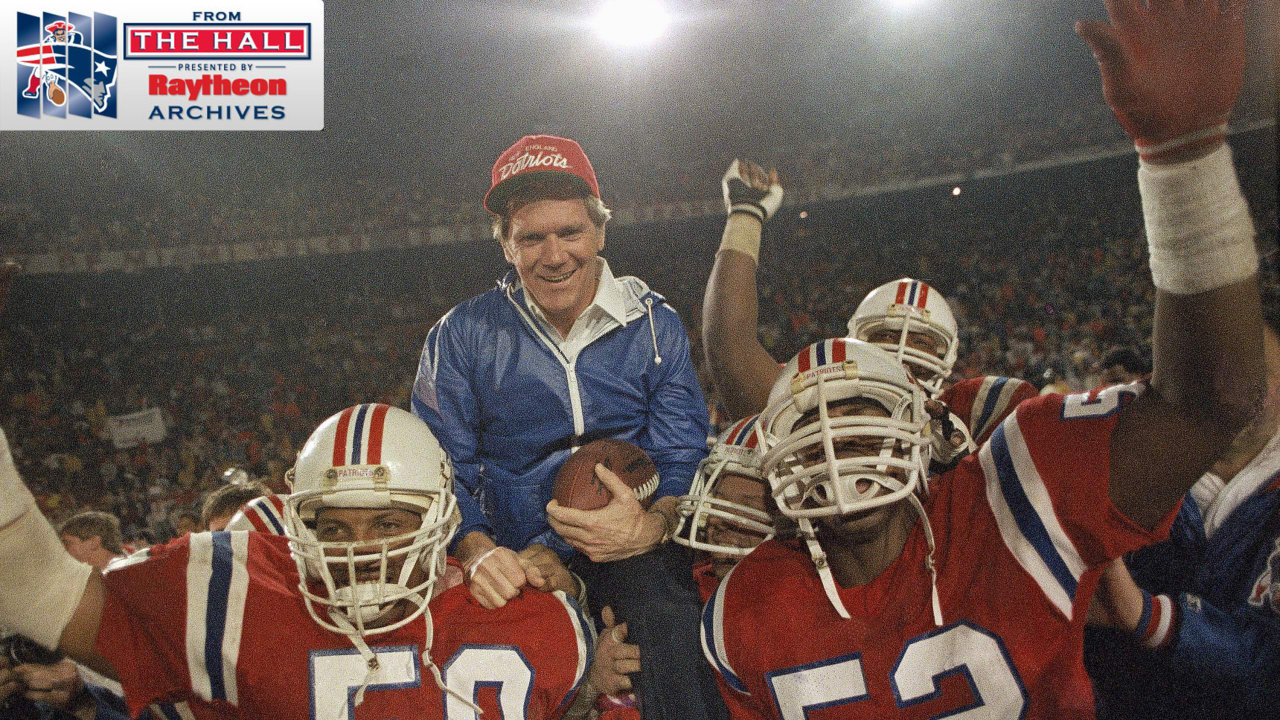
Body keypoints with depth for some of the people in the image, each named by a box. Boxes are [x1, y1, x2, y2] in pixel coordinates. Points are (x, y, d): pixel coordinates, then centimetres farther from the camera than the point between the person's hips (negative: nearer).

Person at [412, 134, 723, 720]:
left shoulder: (654, 325, 7)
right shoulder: (461, 338, 6)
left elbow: (683, 464, 1)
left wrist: (651, 526, -22)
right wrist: (477, 550, -19)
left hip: (636, 559, -1)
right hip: (520, 565, 2)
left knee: (664, 600, -35)